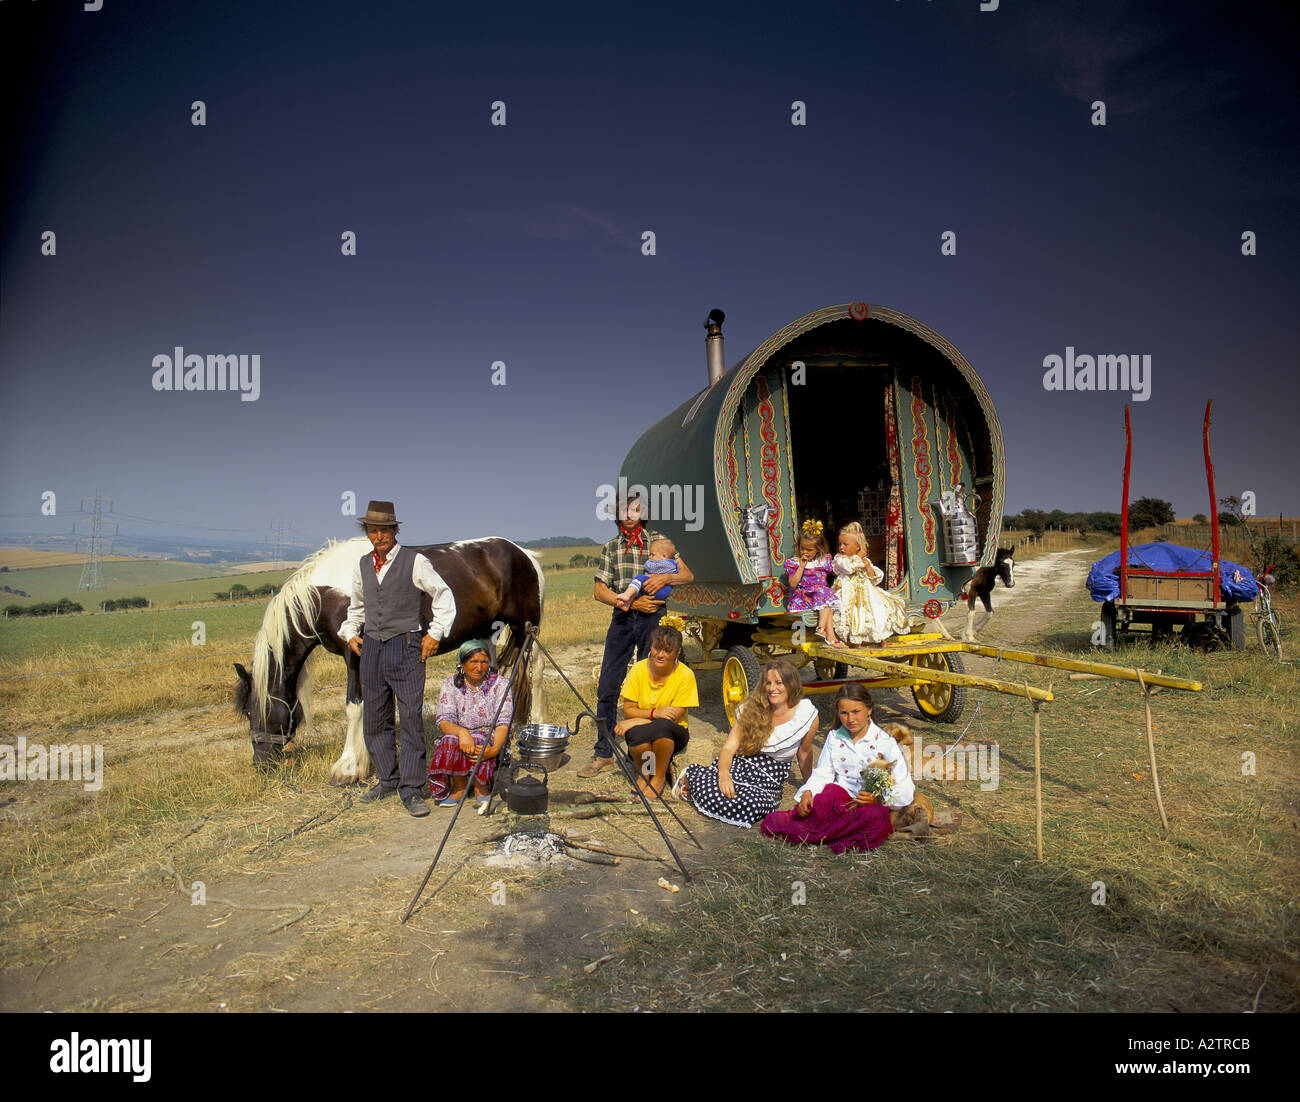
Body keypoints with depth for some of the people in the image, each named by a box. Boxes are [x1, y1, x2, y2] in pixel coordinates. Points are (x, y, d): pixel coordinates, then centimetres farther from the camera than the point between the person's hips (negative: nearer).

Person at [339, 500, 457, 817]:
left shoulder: (415, 562, -4)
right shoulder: (363, 565, 12)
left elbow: (444, 597, -1)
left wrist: (435, 633, -6)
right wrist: (350, 634, 13)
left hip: (405, 647, -5)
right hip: (371, 648, 6)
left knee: (411, 718, -7)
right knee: (375, 720, 11)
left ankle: (411, 790, 0)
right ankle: (387, 780, 26)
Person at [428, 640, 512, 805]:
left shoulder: (500, 684, -2)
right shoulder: (450, 685, 2)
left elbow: (503, 722, -12)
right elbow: (443, 721, -10)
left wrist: (494, 749, -31)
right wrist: (461, 732, -33)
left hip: (490, 740, -1)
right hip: (459, 736, 1)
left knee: (478, 740, -34)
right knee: (451, 741, -31)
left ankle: (481, 787, -10)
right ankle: (459, 787, -9)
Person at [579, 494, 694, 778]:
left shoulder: (658, 540, 7)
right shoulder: (610, 548, 11)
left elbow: (688, 575, 4)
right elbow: (600, 591, 4)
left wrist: (665, 577, -16)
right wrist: (633, 603, -10)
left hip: (653, 617, -1)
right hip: (622, 618, 2)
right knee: (607, 687, -1)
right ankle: (603, 754, 7)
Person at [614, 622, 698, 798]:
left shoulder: (685, 675, -12)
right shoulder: (638, 669, -6)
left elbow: (675, 717, -16)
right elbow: (627, 710, -7)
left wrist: (633, 722, -21)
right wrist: (654, 713, -27)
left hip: (673, 734, -1)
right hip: (643, 736, 1)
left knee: (662, 725, -35)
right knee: (637, 734, -34)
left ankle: (659, 777, -10)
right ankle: (645, 773, -2)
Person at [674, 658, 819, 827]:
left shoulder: (808, 714, -3)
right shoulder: (751, 709, 0)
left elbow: (804, 753, 13)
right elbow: (729, 747, -7)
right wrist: (724, 774, -27)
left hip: (769, 782, 0)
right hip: (736, 766, 0)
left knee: (752, 806, -34)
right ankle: (689, 779, 5)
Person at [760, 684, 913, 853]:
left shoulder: (885, 743, 0)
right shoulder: (834, 737, 13)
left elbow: (906, 790, -4)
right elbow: (822, 774, 10)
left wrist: (879, 798, -25)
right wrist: (807, 793, -12)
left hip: (870, 804, -1)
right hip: (840, 795, 2)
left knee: (876, 816, -40)